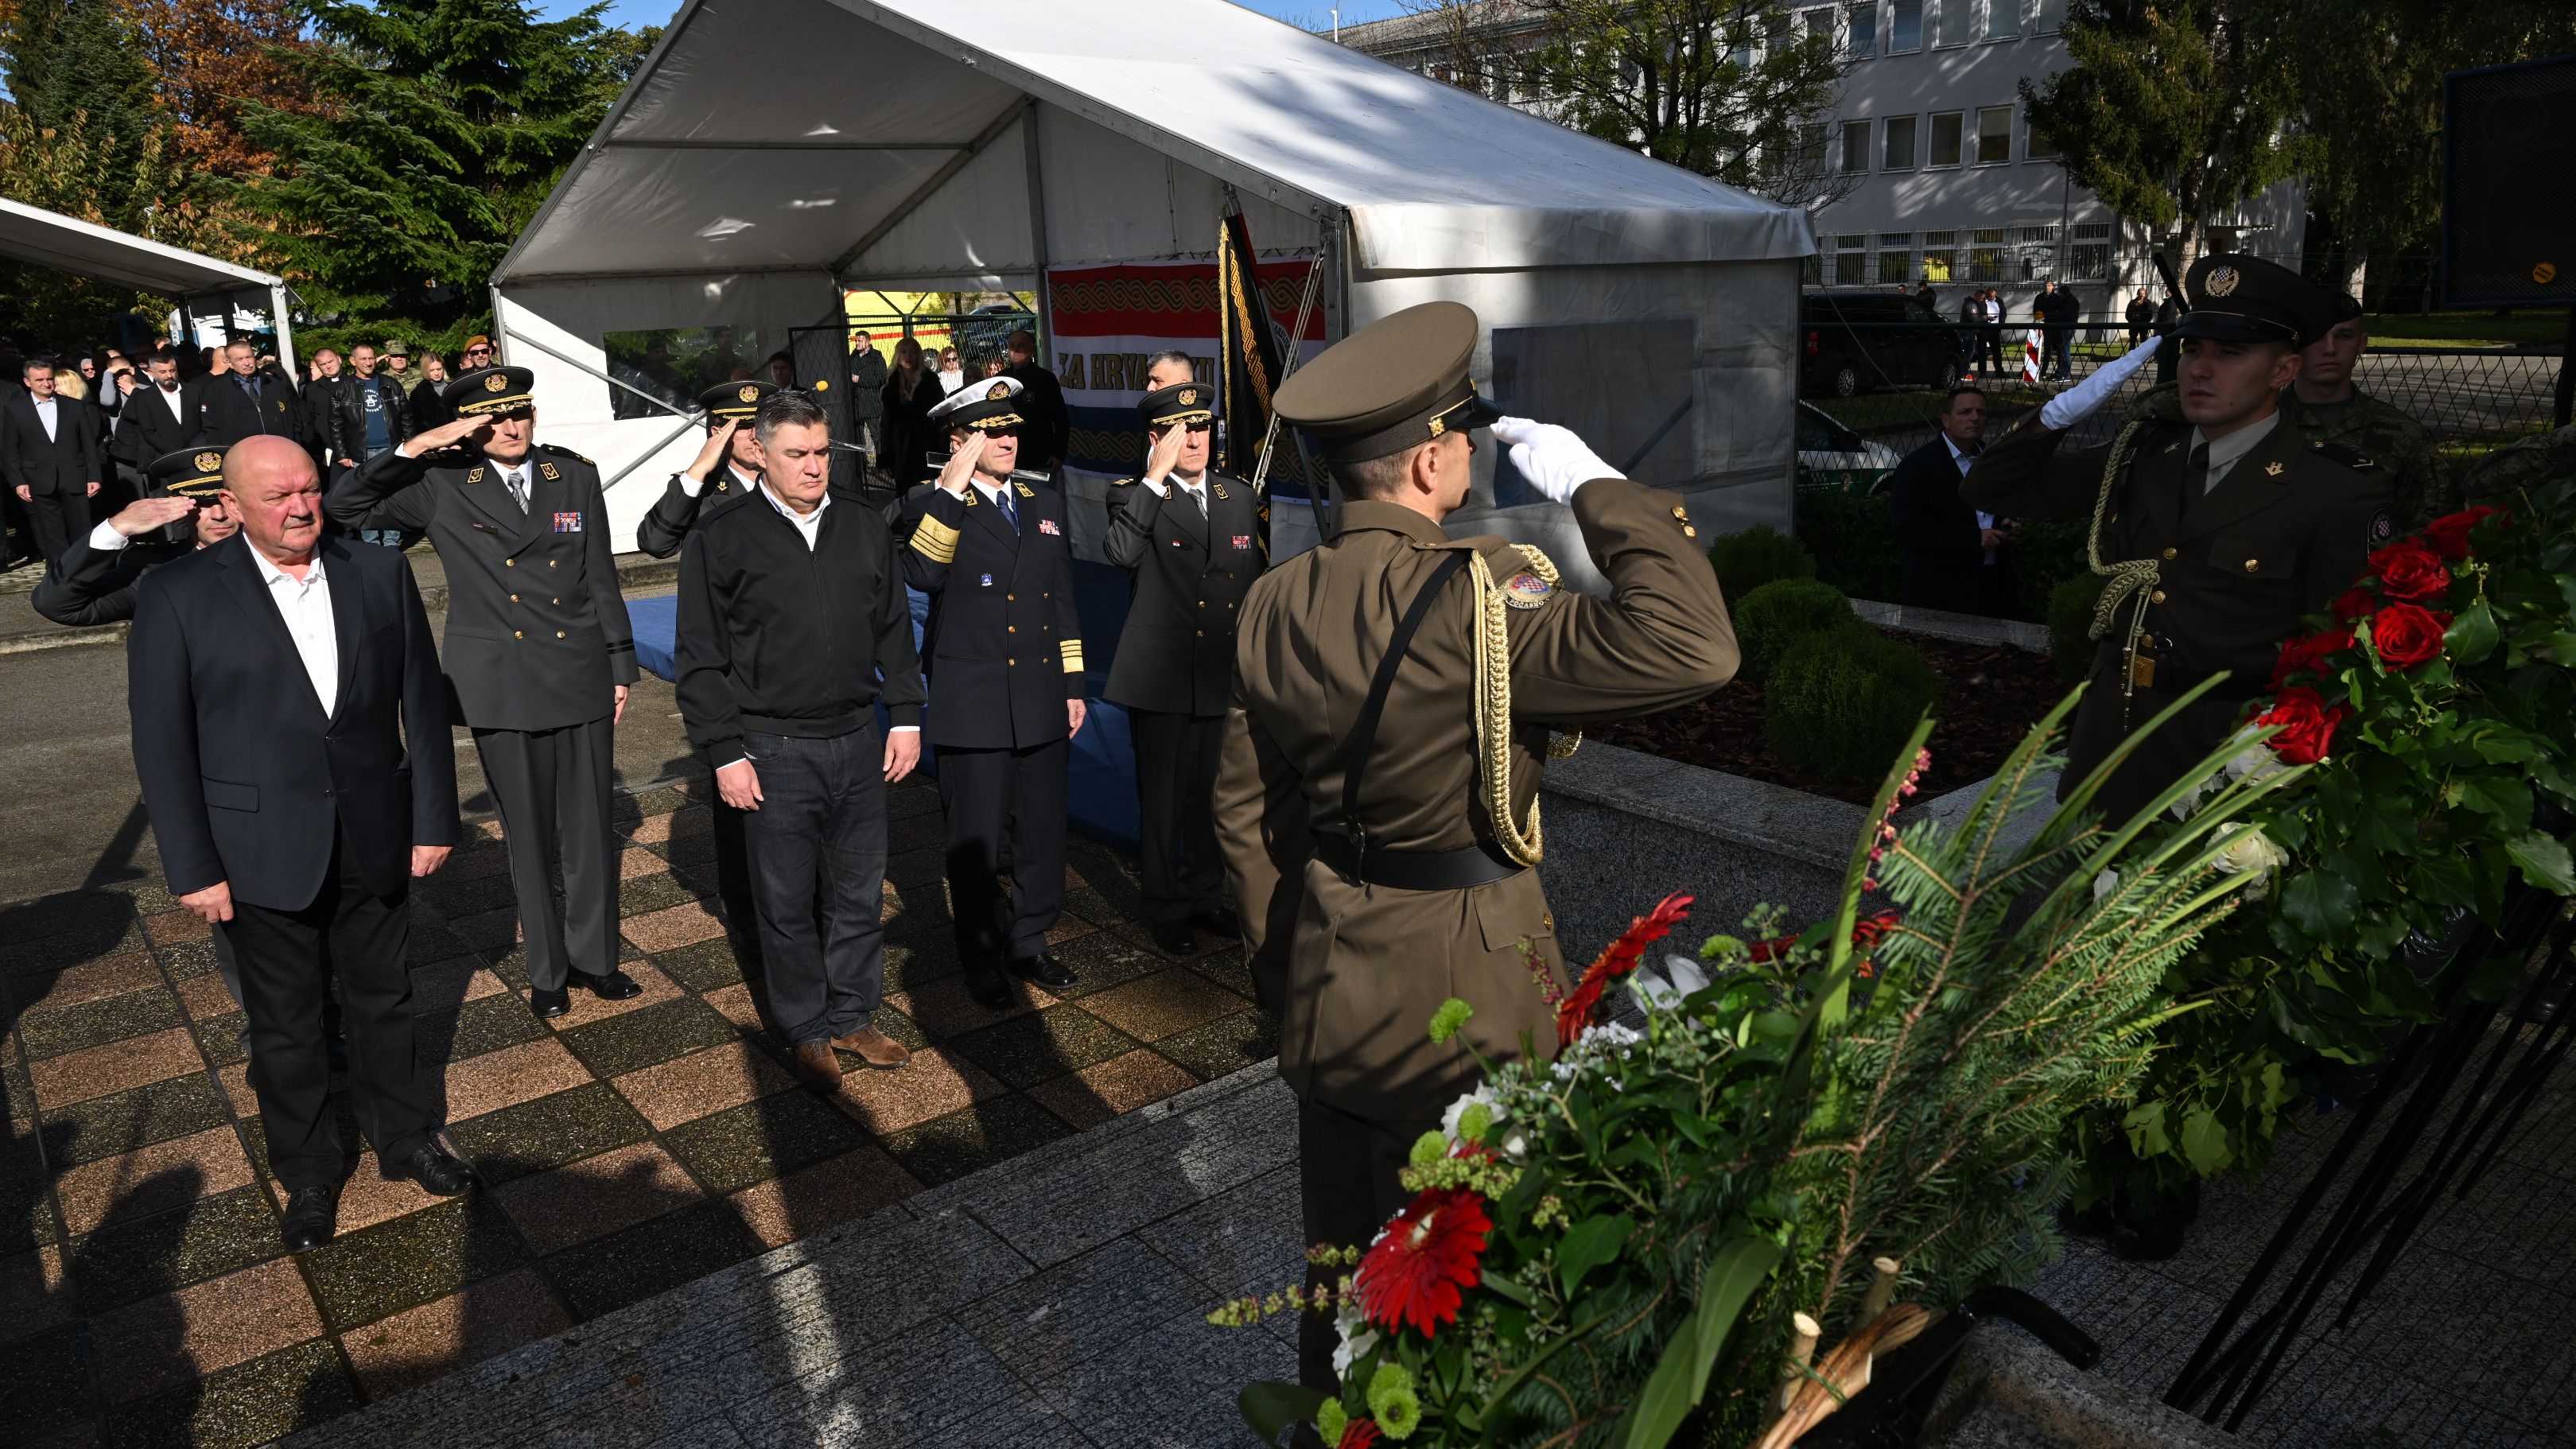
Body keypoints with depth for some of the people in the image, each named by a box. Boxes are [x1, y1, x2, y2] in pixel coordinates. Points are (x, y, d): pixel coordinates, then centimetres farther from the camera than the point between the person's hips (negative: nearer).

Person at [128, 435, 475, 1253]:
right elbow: (162, 743, -6)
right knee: (285, 1026, 13)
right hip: (264, 853, -2)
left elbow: (423, 705, 2)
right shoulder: (178, 595, -7)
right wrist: (192, 868, -8)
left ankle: (406, 1139, 37)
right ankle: (307, 1174, 32)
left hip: (375, 842, 2)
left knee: (384, 1003, 17)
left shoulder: (381, 575, -1)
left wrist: (434, 820, 0)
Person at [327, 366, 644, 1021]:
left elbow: (601, 578, 7)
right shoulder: (441, 486, -2)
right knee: (527, 837, 9)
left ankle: (594, 956, 28)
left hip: (581, 679, 2)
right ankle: (547, 969, 25)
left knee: (591, 830, 10)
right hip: (503, 690, -2)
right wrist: (416, 447, -15)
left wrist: (621, 666, 7)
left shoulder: (576, 475, 4)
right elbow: (345, 507, -7)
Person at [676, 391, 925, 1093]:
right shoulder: (722, 536, -6)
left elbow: (893, 631, 13)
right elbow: (701, 658, -5)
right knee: (788, 904, 8)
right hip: (773, 752, -3)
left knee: (859, 894, 13)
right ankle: (807, 1031, 25)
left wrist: (906, 716, 8)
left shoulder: (865, 526, 6)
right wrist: (725, 754, -8)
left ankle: (852, 1016, 31)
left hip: (858, 742, 4)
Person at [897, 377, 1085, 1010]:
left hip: (1042, 704, 5)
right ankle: (981, 961, 24)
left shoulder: (1045, 502, 11)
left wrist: (1074, 686, 12)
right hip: (972, 707, -5)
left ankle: (1030, 941, 33)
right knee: (975, 843, 6)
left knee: (1043, 832, 14)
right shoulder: (930, 505, -5)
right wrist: (952, 488, -25)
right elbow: (923, 573, -26)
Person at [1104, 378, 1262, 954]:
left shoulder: (1239, 497, 9)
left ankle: (1205, 895, 33)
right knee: (1162, 800, 7)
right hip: (1161, 681, -4)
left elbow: (1253, 587, 15)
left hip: (1223, 679, 4)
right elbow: (1122, 554, -28)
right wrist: (1156, 476, -25)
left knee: (1211, 795, 15)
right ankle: (1165, 908, 23)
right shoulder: (1136, 499, -5)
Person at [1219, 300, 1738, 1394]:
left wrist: (1281, 966, 18)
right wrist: (1597, 488, -19)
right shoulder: (1474, 598, -23)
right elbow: (1692, 646, -31)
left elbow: (1246, 814, 7)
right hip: (1463, 994, -7)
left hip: (1327, 986, 7)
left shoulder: (1276, 605, 0)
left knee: (1340, 1258, 24)